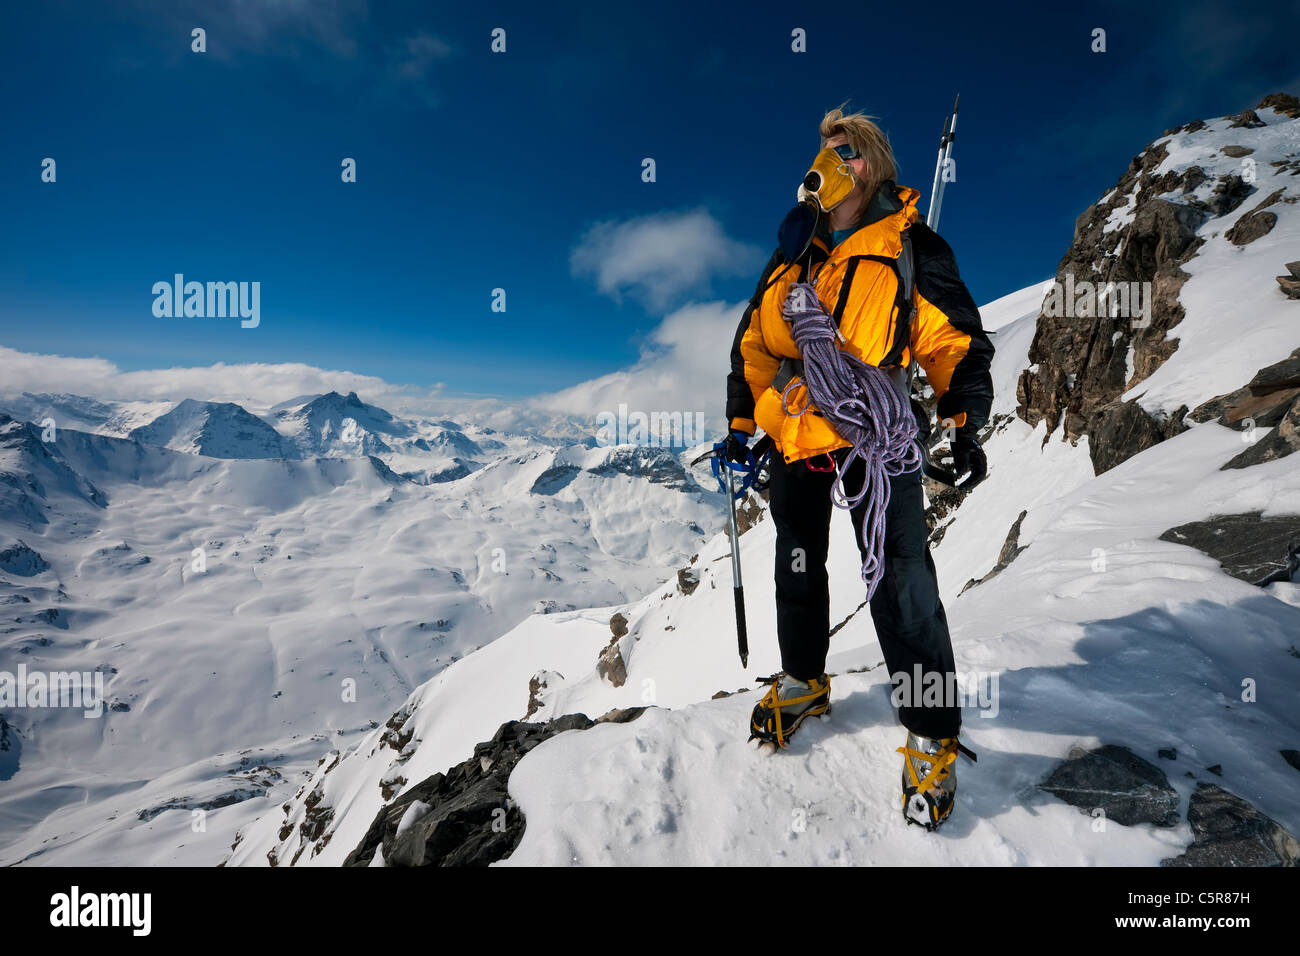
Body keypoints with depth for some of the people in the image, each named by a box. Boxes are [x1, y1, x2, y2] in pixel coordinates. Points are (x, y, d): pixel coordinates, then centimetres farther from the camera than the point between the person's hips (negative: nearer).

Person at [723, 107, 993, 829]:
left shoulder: (910, 250, -4)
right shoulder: (794, 254, 10)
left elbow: (960, 345, 1)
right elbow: (754, 343, 15)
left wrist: (967, 427, -5)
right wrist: (741, 422, 14)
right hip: (796, 438, 5)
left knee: (901, 585, -8)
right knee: (797, 568, 16)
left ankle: (933, 736, 8)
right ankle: (804, 680, 39)